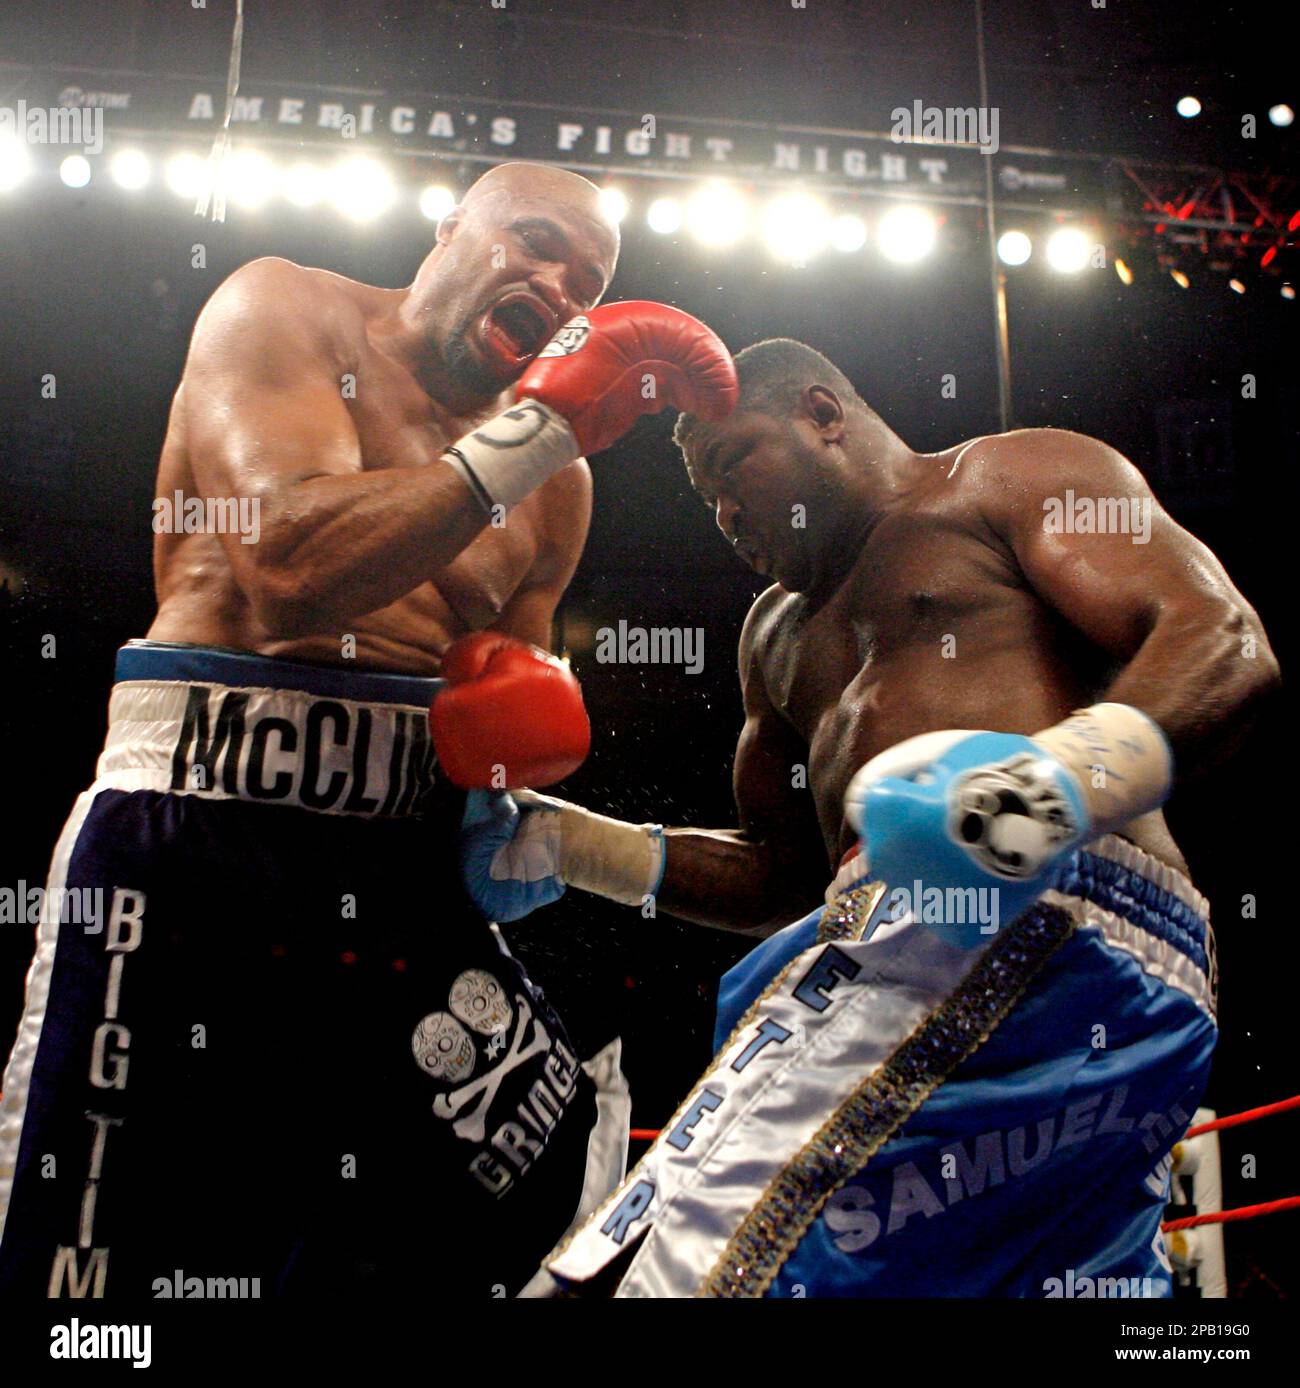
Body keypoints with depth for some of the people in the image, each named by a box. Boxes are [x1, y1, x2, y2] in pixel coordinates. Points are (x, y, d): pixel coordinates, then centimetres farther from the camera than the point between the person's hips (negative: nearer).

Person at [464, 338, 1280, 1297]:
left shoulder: (1011, 478, 10)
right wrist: (568, 846, 19)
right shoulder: (776, 630, 32)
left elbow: (1228, 643, -6)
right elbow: (781, 872, 30)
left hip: (1051, 912, -8)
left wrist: (1065, 774, -27)